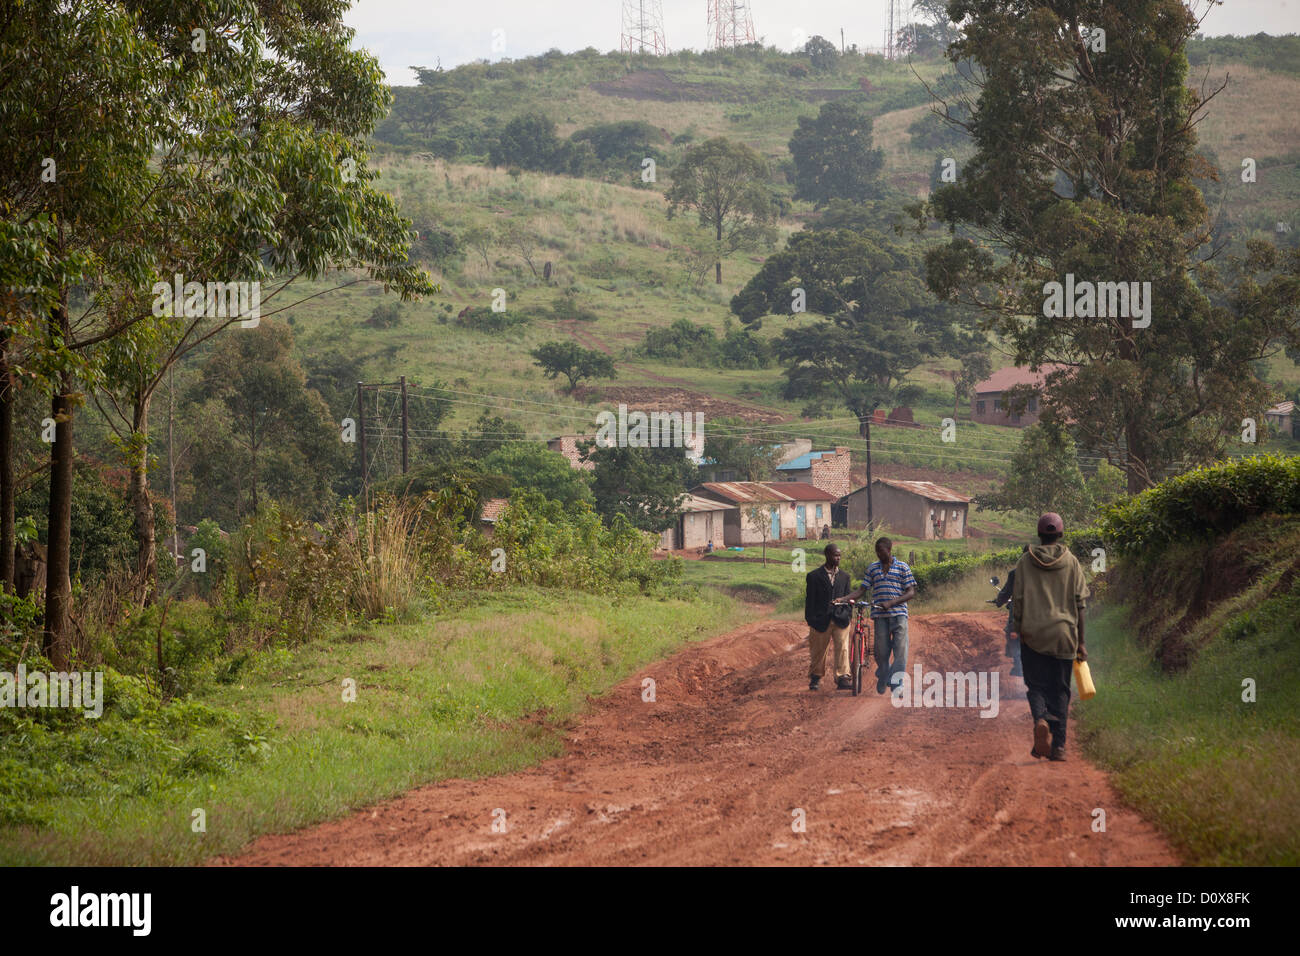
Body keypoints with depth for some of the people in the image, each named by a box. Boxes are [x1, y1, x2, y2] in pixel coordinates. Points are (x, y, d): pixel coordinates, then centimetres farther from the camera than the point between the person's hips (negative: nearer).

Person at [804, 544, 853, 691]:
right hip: (821, 621, -2)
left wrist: (848, 616, 5)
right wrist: (810, 620, -3)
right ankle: (815, 678, 24)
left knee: (842, 648, -11)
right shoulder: (814, 576, 2)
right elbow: (810, 600, 1)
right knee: (818, 651, 7)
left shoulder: (845, 577, 12)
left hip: (840, 620, 2)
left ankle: (843, 678, -13)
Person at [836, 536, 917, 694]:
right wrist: (845, 599, -6)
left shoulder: (902, 567, 4)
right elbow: (862, 590, 11)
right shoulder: (873, 568, 13)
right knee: (881, 651, 2)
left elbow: (911, 592, -1)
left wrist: (891, 603, -15)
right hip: (880, 616, 2)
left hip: (898, 613, -2)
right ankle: (882, 681, 20)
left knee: (900, 649, -11)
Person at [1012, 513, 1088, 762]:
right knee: (1060, 690, 7)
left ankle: (1040, 719, -22)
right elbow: (1079, 603, 1)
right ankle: (1058, 746, 4)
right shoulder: (1070, 562, 2)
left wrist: (1018, 631, 11)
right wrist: (1080, 641, 5)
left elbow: (1017, 601, 1)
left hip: (1033, 635, 0)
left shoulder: (1026, 561, 1)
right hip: (1063, 635, 0)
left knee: (1035, 685, 8)